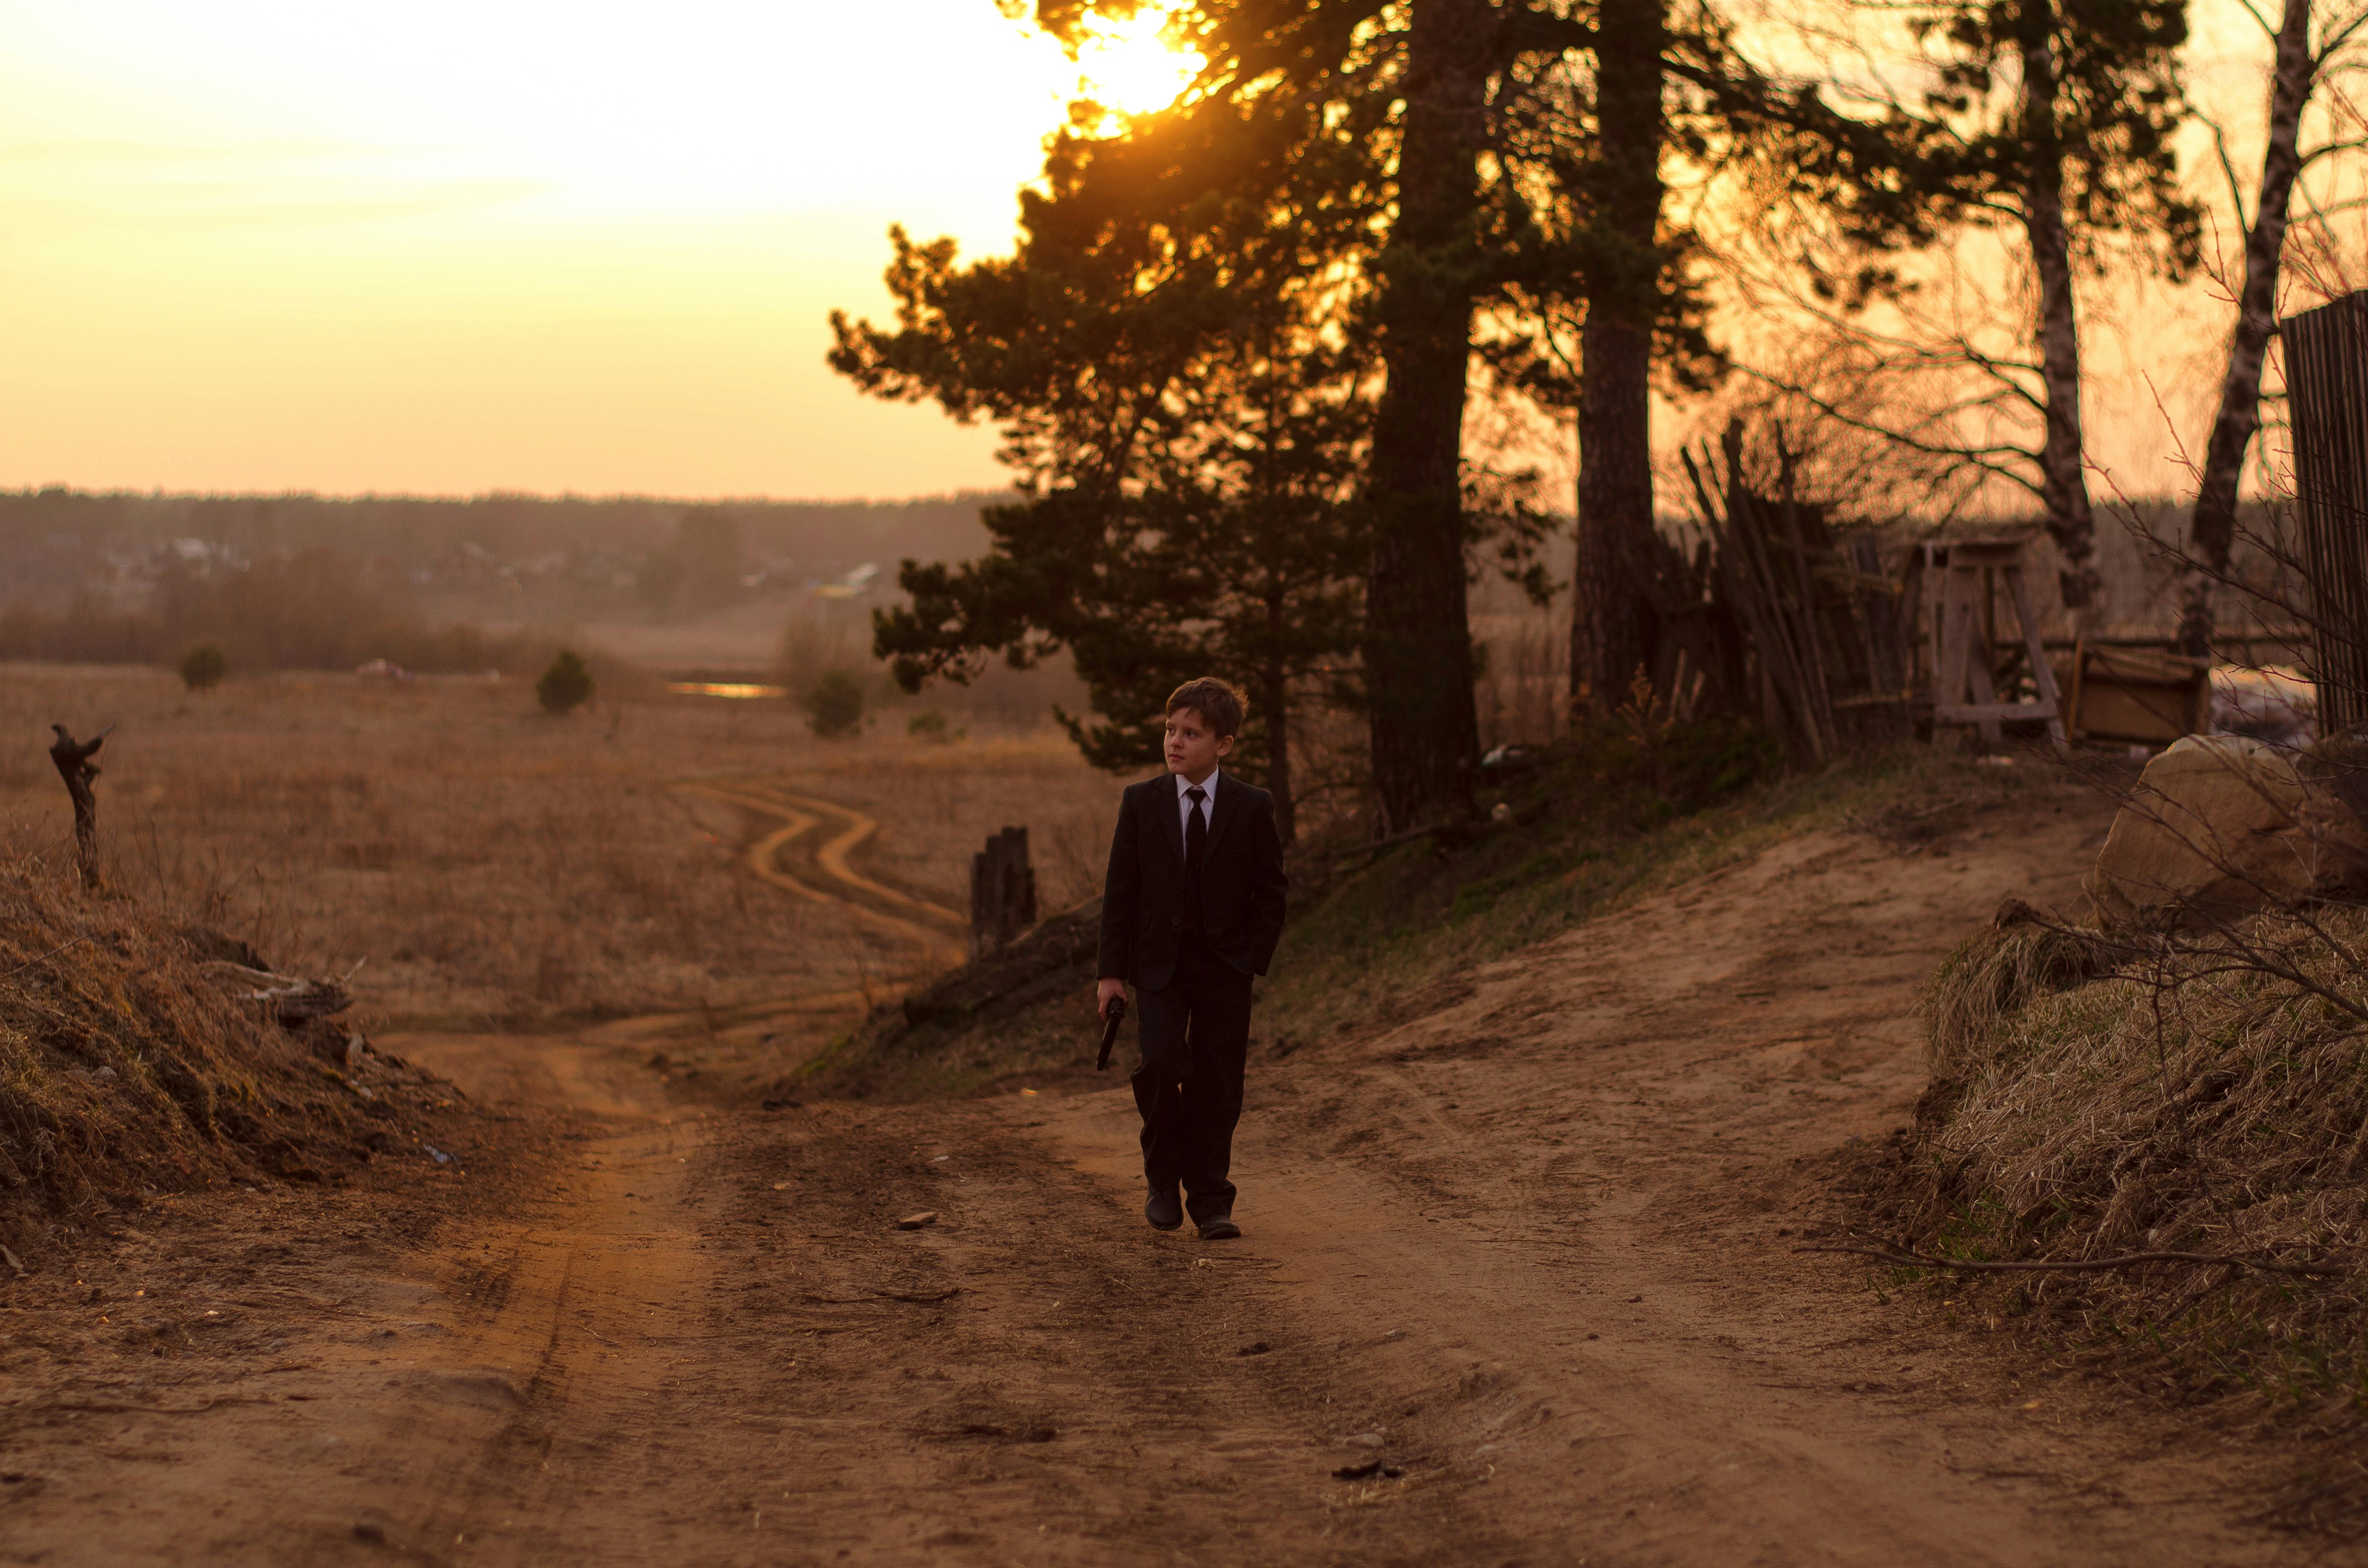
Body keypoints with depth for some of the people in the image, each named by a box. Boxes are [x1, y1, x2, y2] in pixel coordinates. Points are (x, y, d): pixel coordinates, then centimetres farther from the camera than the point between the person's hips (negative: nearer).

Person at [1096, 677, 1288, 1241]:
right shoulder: (1141, 802, 2)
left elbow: (1271, 890, 5)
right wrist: (1112, 971, -2)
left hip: (1224, 966, 0)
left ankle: (1210, 1201, 10)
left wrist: (1255, 960, -5)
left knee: (1217, 1087, 0)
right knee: (1161, 1064, -17)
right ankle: (1163, 1181, 4)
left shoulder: (1252, 807, -1)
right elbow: (1119, 891, 3)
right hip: (1158, 962, 0)